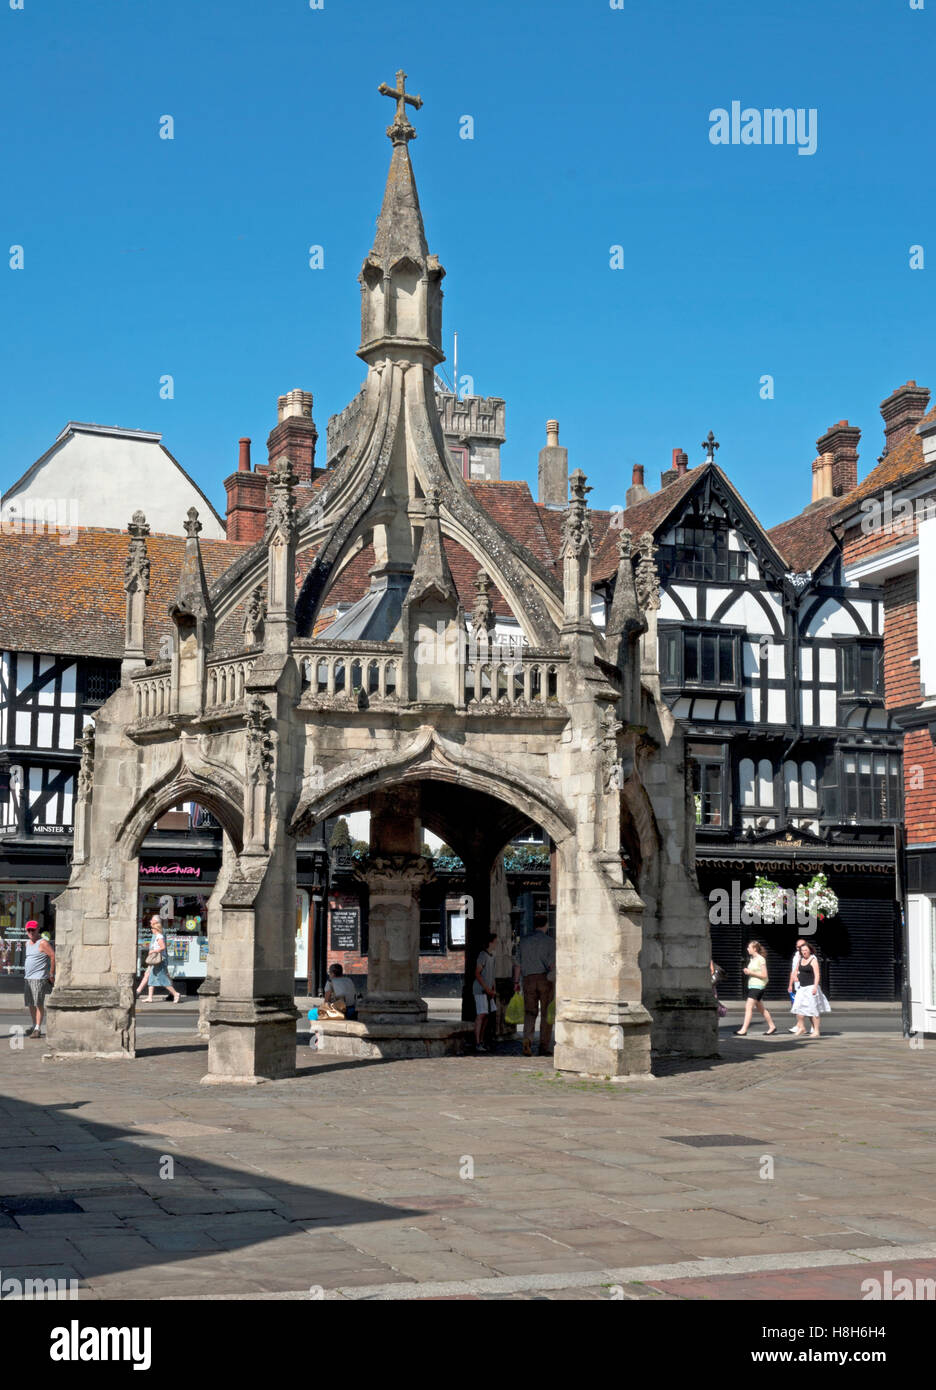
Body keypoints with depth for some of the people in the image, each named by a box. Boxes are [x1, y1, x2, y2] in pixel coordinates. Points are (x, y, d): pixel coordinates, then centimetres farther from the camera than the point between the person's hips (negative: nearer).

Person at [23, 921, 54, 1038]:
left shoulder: (43, 943, -11)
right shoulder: (27, 943, 15)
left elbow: (53, 956, -15)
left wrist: (51, 974, -15)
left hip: (39, 978, -8)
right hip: (27, 978, 8)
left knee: (38, 1003, -9)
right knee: (30, 1004, 12)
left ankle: (38, 1029, -10)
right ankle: (34, 1026, 24)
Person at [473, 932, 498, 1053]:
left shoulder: (491, 955, 14)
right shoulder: (483, 955, -14)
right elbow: (477, 974, -17)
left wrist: (493, 990, 13)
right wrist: (487, 989, -18)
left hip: (488, 990, 9)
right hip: (480, 990, -9)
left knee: (487, 1015, 9)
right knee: (481, 1015, -12)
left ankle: (481, 1041, 15)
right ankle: (477, 1044, -12)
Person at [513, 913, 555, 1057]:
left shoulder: (523, 941, 7)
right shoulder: (549, 941, -4)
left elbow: (517, 963, 8)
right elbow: (552, 963, -11)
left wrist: (516, 982, 14)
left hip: (529, 979, 3)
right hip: (546, 979, -3)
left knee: (530, 1012, 7)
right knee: (546, 1014, 6)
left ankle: (527, 1039, -18)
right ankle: (544, 1047, 7)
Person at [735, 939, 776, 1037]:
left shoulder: (761, 959, -12)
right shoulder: (751, 959, 13)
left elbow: (764, 975, -14)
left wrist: (751, 972, -18)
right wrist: (746, 971, 3)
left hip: (758, 986, -9)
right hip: (751, 986, 9)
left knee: (749, 1007, -14)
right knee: (760, 1009, 15)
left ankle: (743, 1030, -17)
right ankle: (772, 1026, 25)